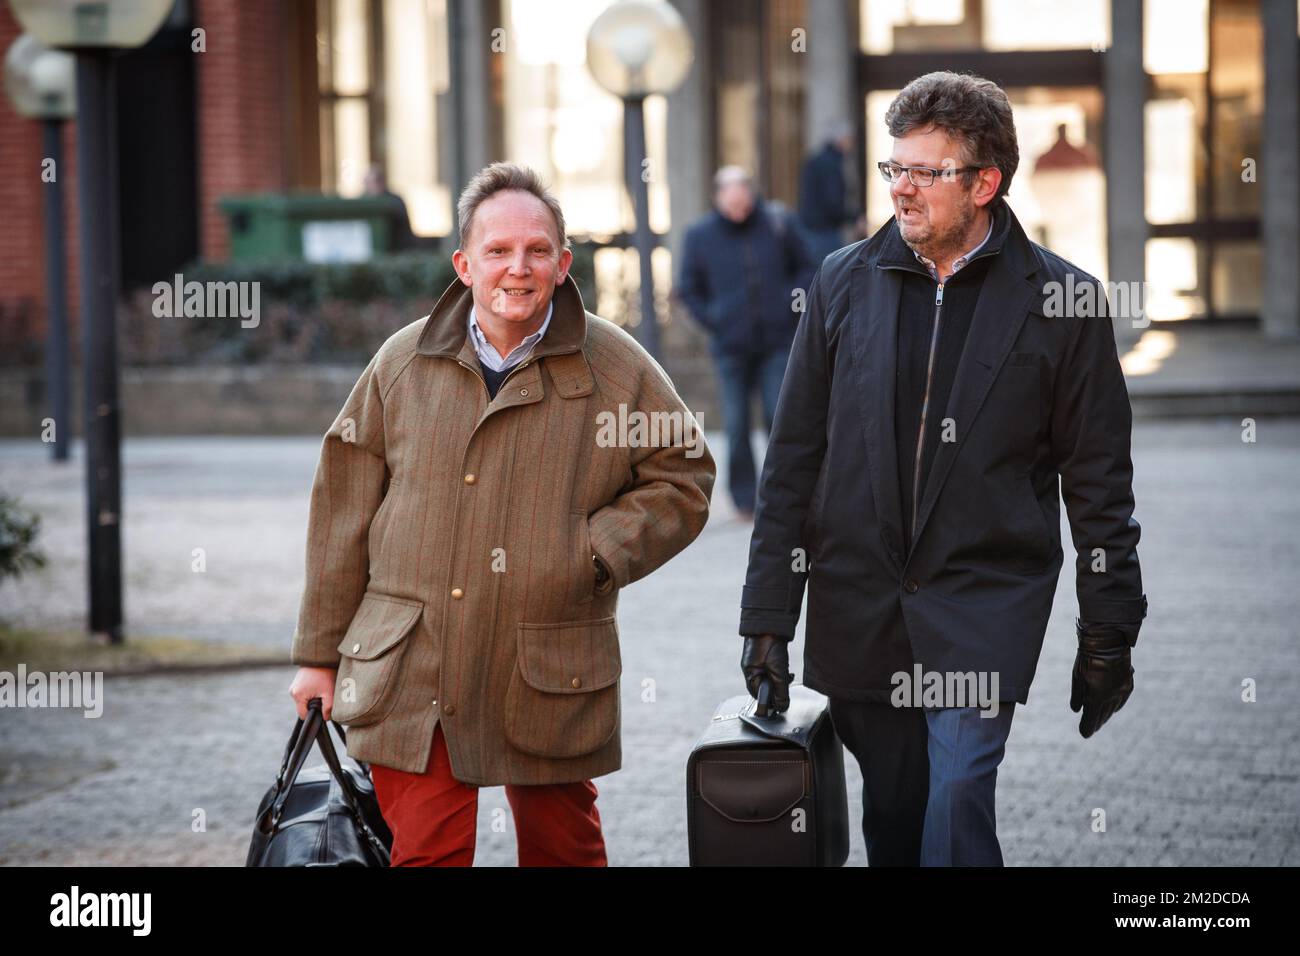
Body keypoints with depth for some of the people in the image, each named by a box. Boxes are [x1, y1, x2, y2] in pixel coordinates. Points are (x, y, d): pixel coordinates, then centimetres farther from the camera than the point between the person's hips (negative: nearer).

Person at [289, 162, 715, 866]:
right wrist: (319, 654, 8)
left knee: (563, 848, 13)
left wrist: (598, 551, -10)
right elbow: (344, 511, 8)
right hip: (410, 677, 0)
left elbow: (683, 476, 6)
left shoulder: (616, 368, 0)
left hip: (552, 678, 0)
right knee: (423, 853, -4)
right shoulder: (403, 364, 4)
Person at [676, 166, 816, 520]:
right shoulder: (699, 235, 0)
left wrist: (793, 308, 1)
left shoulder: (778, 222, 0)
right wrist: (713, 322, 0)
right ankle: (745, 500, 9)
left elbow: (805, 269, 13)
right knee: (736, 426, -1)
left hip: (777, 342, 0)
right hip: (731, 348, 0)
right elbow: (688, 289, 10)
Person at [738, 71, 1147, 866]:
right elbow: (793, 461, 7)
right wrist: (769, 617, 3)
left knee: (957, 803, -16)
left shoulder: (1061, 301, -3)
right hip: (858, 612, 3)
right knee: (891, 815, 10)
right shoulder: (845, 282, 5)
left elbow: (1100, 482, 1)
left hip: (985, 608, -3)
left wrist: (1108, 636, 0)